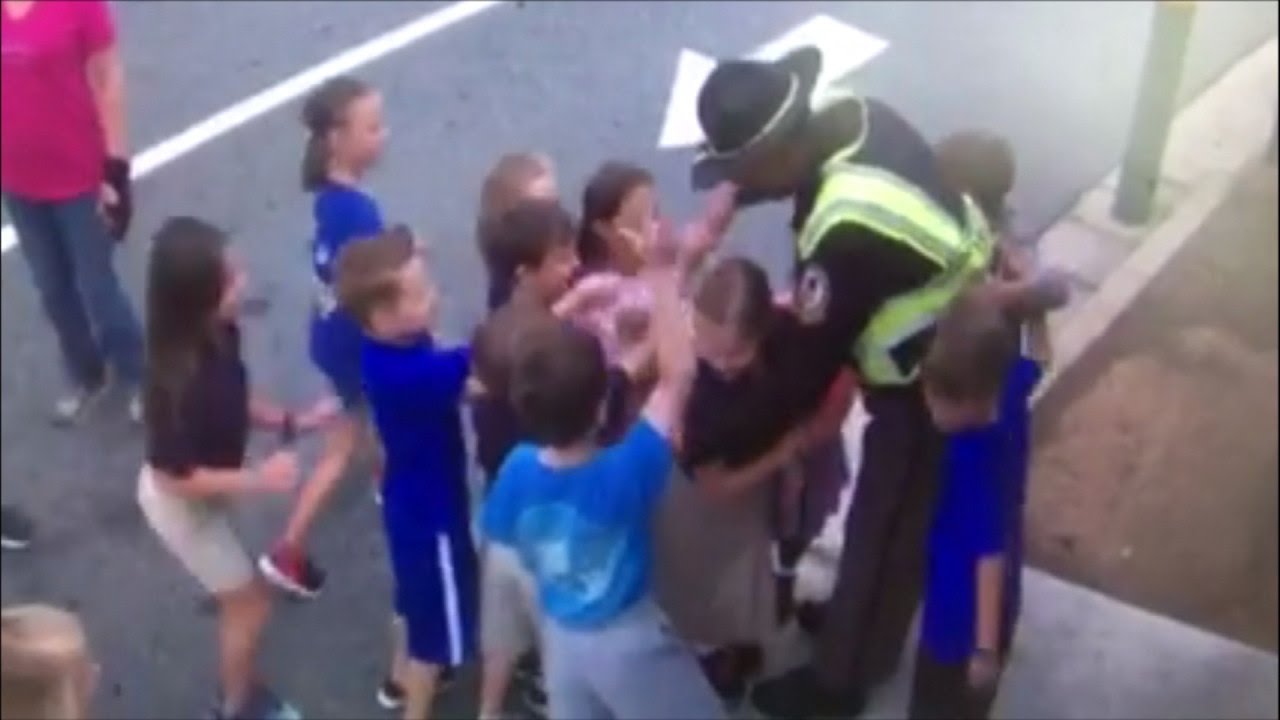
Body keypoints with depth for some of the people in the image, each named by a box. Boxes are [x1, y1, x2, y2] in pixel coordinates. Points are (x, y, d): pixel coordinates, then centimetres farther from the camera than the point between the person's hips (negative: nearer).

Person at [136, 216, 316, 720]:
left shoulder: (217, 337, -16)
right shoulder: (180, 378, -40)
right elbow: (173, 476, -30)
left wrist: (290, 422, -7)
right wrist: (259, 480, -29)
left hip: (202, 491, 8)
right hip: (181, 504, -8)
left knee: (238, 598, 28)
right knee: (250, 603, 11)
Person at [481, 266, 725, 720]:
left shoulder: (519, 469, -20)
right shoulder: (626, 473, -32)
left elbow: (503, 535, 0)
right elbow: (677, 374, -29)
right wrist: (661, 273, -27)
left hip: (561, 638, 5)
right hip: (630, 641, -4)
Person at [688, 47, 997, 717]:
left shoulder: (847, 228, -39)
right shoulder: (853, 118, -12)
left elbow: (814, 361, -25)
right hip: (962, 337, 9)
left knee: (882, 530, 12)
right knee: (909, 516, 28)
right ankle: (862, 623, 50)